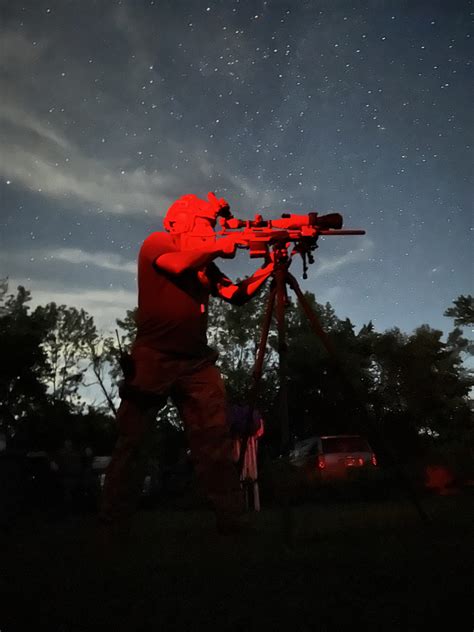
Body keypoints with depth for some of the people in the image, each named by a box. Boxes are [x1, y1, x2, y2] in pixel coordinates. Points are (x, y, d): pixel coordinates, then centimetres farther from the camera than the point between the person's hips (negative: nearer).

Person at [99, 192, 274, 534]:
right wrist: (220, 245, -16)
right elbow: (180, 265, -20)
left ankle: (232, 520, 2)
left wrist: (271, 266, -4)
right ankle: (113, 521, 17)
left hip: (197, 362, 5)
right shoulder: (156, 242, 1)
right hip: (152, 359, -5)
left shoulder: (206, 265, 17)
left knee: (216, 441, -3)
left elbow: (237, 295, 6)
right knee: (132, 441, 4)